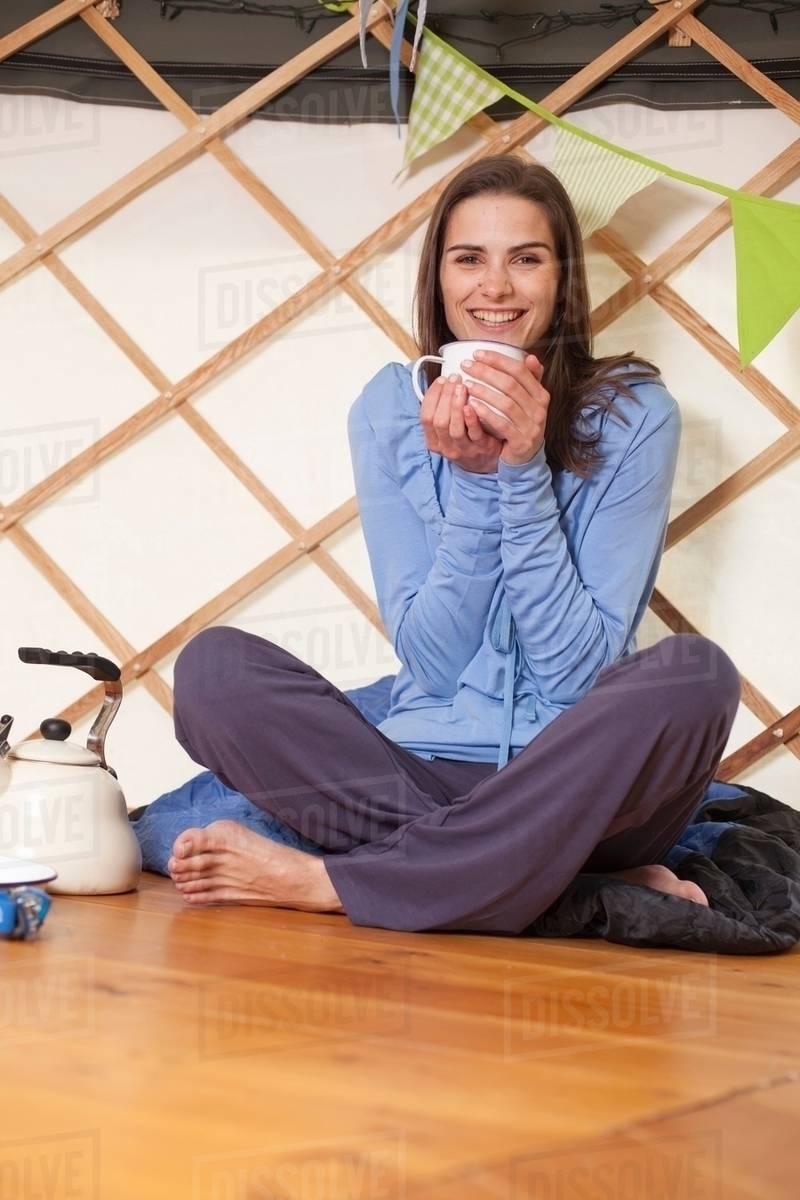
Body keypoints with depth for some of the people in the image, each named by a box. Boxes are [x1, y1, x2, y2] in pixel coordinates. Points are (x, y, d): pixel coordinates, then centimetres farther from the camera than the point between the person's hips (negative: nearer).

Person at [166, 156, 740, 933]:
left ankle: (328, 882, -24)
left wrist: (524, 472, -16)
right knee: (213, 665, -19)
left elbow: (582, 670, -8)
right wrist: (472, 477, -14)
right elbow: (434, 665, -3)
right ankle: (579, 879, -25)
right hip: (425, 771, 2)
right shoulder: (390, 410, 3)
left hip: (577, 786, -1)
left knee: (693, 672, -32)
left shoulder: (632, 414, -3)